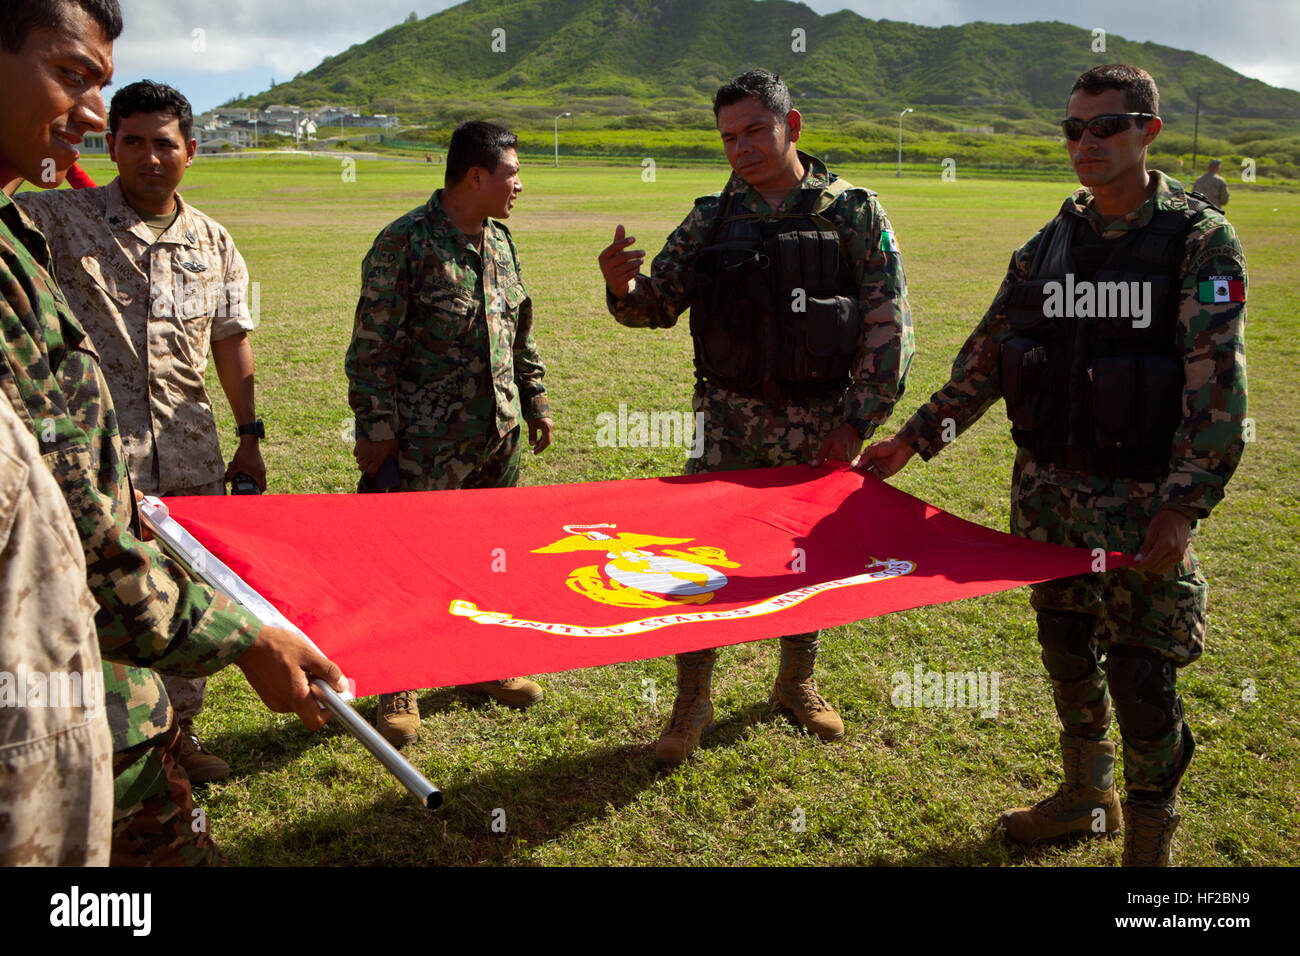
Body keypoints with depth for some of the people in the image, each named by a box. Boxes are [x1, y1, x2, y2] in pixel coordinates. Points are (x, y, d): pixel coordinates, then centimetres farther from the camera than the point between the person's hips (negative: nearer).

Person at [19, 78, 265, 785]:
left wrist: (249, 435, 13)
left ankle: (178, 725, 30)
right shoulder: (58, 217, -1)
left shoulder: (213, 242, 10)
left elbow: (231, 341, 15)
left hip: (192, 458, 4)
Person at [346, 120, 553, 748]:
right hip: (426, 441, -7)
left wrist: (535, 401, 19)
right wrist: (375, 427, -14)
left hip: (499, 434, 7)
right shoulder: (404, 243, -11)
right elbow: (372, 346, -12)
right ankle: (398, 691, 14)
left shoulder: (500, 242, 11)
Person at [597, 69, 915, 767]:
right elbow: (659, 305, 6)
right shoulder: (710, 220, 4)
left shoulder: (854, 214, -1)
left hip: (821, 425, 0)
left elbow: (889, 328, -3)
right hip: (731, 421, 1)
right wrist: (622, 287, -17)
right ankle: (692, 702, 16)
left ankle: (797, 684, 34)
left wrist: (857, 423, -10)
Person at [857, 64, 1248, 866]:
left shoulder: (1202, 241, -8)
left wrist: (1184, 506, -20)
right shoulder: (1048, 247, 7)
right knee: (1065, 649, 17)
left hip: (1142, 500, -5)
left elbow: (1217, 387, -14)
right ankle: (1086, 797, 39)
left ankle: (1149, 839, 23)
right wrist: (915, 439, 8)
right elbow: (985, 357, 12)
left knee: (1140, 673, 1)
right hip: (1046, 489, 5)